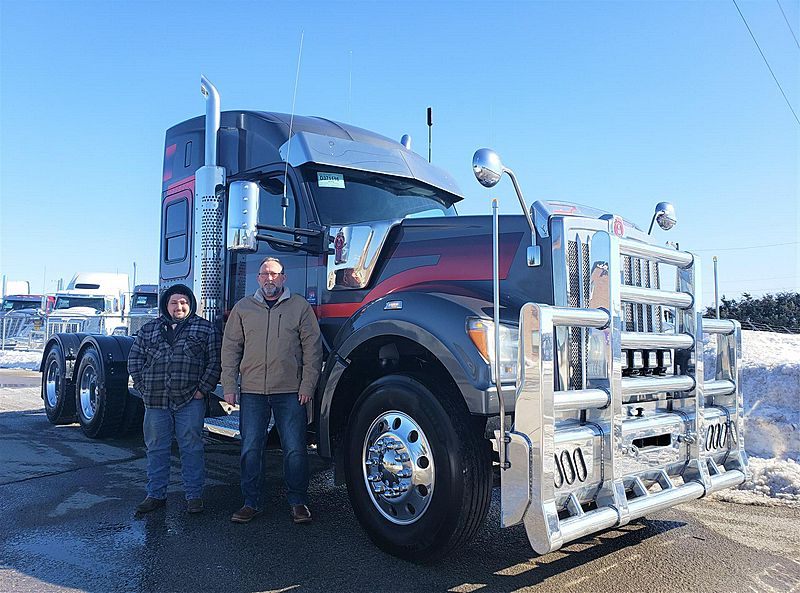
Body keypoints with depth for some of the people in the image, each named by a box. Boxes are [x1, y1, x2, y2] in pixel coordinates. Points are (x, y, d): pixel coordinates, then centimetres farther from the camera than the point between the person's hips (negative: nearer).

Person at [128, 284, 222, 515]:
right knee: (156, 448, 10)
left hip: (190, 401, -3)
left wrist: (202, 390, -7)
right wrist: (143, 388, 4)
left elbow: (215, 361, -1)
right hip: (155, 401, 3)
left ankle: (194, 496, 11)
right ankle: (156, 495, 22)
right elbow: (134, 359, 14)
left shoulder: (205, 329, 4)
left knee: (191, 448, 1)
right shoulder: (149, 329, 13)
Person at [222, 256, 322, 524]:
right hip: (252, 392, 2)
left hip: (290, 392, -2)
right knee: (251, 450, 6)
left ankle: (298, 502, 17)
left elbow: (312, 347, 2)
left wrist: (308, 385, -4)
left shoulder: (300, 306, 4)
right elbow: (230, 348, 11)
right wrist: (228, 386, 4)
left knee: (295, 450, 2)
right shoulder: (243, 308, 10)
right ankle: (252, 503, 20)